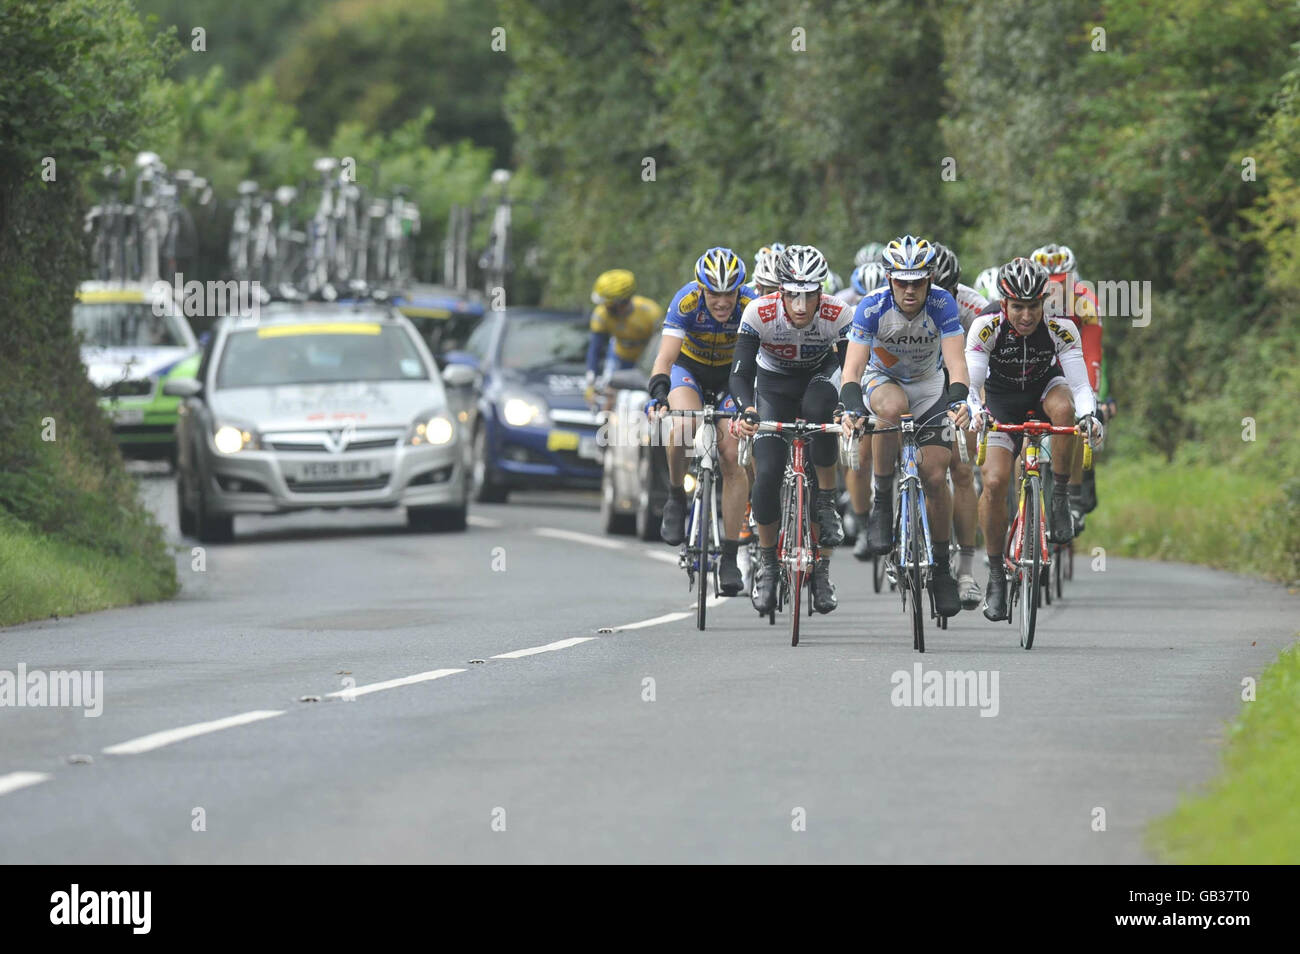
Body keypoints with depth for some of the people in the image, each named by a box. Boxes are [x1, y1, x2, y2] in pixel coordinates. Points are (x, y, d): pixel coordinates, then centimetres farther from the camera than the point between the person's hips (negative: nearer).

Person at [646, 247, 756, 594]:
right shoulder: (686, 302, -31)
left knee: (732, 458, -14)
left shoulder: (751, 306, -29)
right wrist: (659, 398, -55)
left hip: (731, 373, 1)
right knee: (684, 427, -32)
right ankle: (676, 499, -5)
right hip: (689, 367, -1)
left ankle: (730, 558, -7)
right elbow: (664, 358, -37)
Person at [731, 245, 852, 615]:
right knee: (767, 474, -17)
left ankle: (825, 502, -21)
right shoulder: (759, 313, -28)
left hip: (816, 380, 0)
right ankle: (767, 562, 7)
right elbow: (740, 373, -28)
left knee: (820, 404, -38)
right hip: (774, 387, 0)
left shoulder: (838, 315, -28)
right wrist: (745, 411, -48)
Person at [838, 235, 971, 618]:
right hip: (882, 380, -1)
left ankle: (941, 567, 8)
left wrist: (958, 401, -53)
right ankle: (882, 503, -21)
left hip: (930, 387, 1)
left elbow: (956, 362, -34)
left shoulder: (942, 304, -25)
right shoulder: (872, 307, -26)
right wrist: (852, 409, -50)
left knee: (935, 477, -11)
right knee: (893, 407, -38)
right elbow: (853, 368, -32)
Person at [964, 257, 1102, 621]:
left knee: (1063, 407, -38)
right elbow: (968, 383, -29)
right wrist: (974, 411, -50)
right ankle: (996, 573, -6)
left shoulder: (1061, 329, -25)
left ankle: (1060, 497, -18)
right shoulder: (987, 327, -25)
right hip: (1001, 406, 0)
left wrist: (1089, 415, -49)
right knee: (994, 482, -21)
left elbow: (1079, 385, -28)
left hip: (1045, 391, 0)